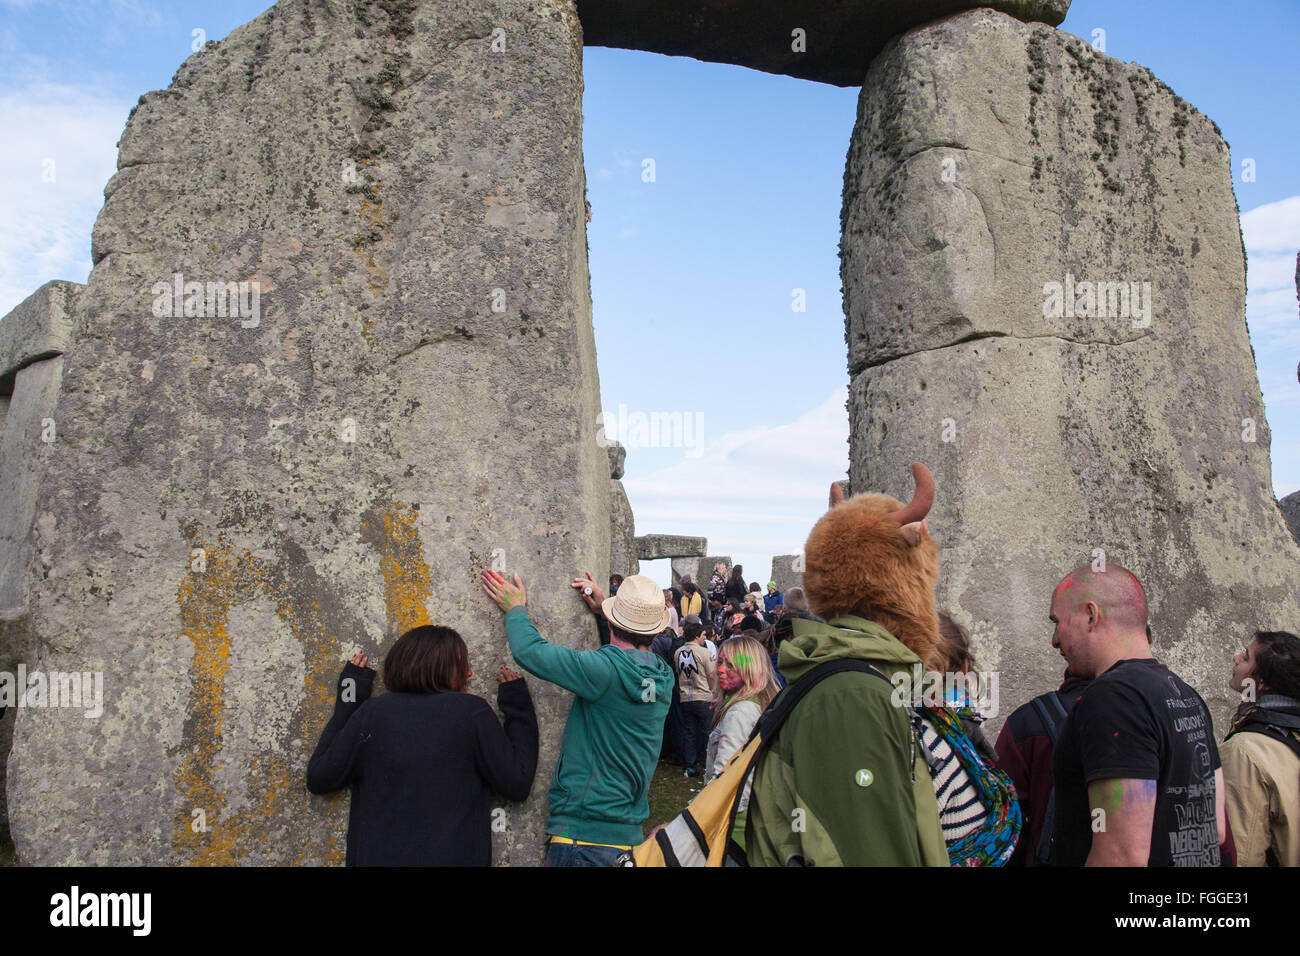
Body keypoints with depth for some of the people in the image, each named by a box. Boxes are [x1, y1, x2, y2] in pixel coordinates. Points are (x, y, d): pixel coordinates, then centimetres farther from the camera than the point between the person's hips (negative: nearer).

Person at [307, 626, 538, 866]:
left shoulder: (372, 712, -6)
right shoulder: (472, 711, -11)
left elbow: (318, 779, 3)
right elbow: (517, 785, -6)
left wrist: (347, 700, 7)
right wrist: (519, 710, 4)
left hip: (377, 856, 2)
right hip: (454, 856, -2)